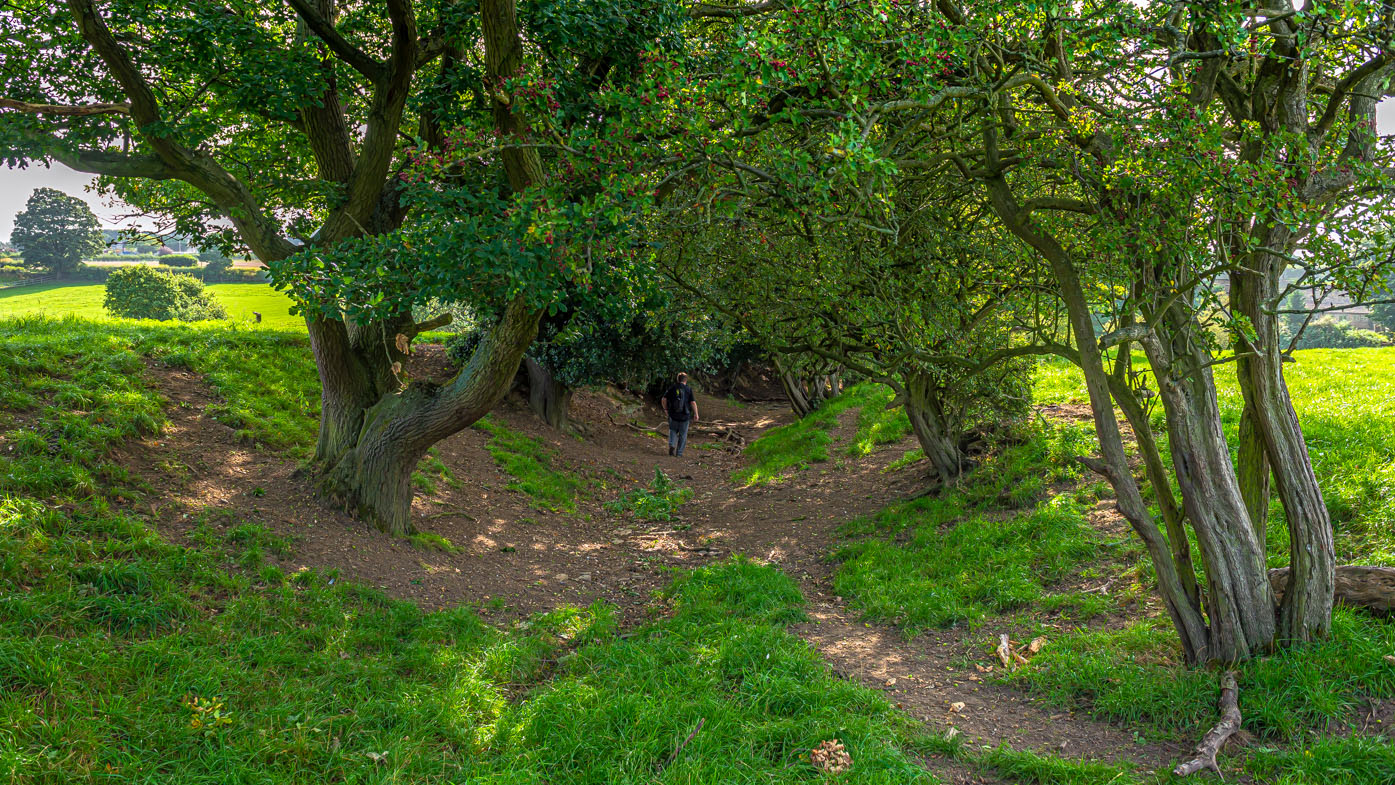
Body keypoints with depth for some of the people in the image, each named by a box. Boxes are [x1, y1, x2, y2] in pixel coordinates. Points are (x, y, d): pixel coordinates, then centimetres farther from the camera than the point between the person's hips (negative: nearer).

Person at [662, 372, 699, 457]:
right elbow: (693, 402, -11)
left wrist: (666, 409, 17)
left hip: (673, 415, 1)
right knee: (682, 435, 10)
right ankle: (679, 452, 12)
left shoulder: (672, 388, 0)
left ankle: (671, 444, -3)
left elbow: (664, 399, 2)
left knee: (673, 431, 21)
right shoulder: (689, 389, -5)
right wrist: (696, 414, -5)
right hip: (685, 416, -1)